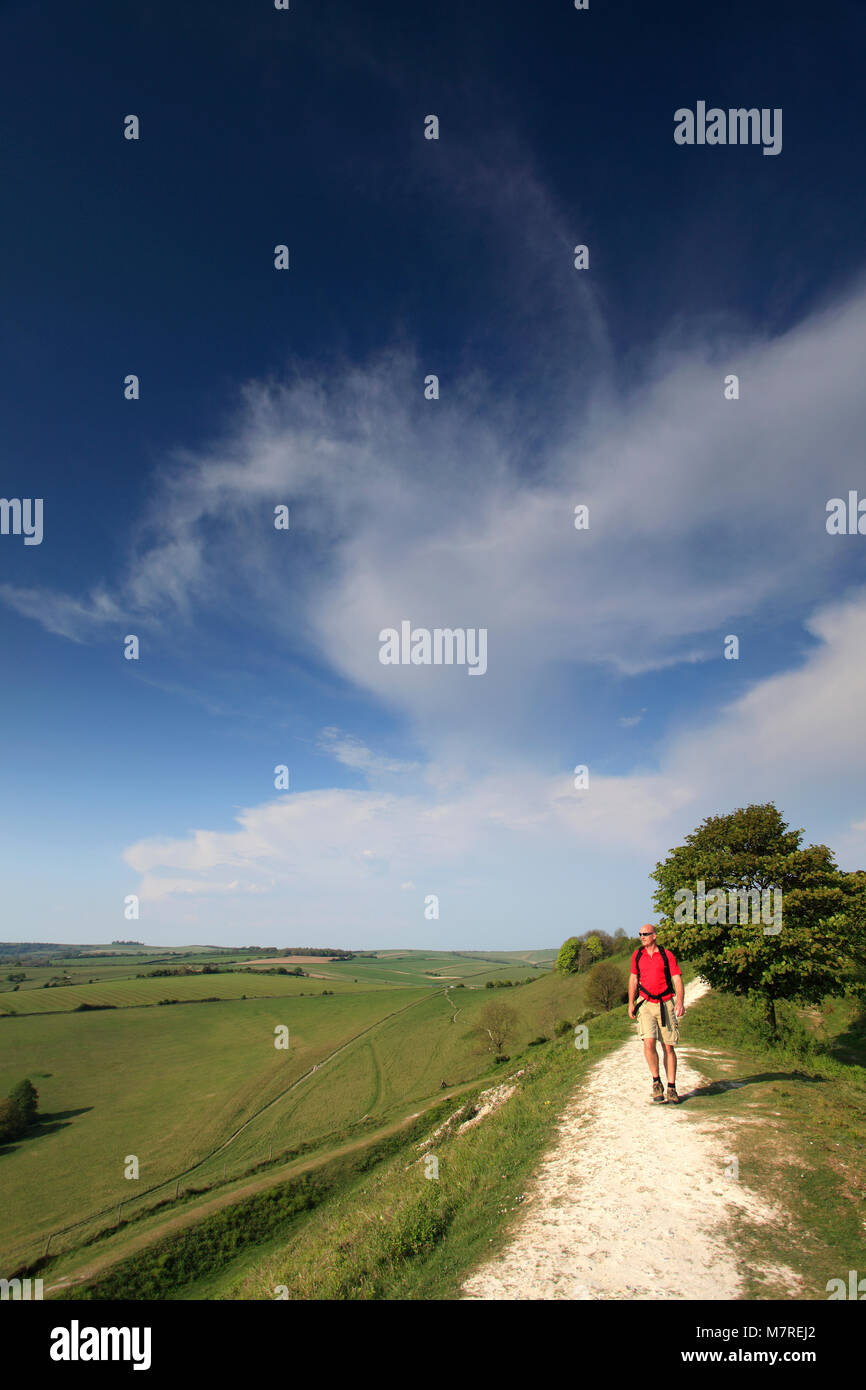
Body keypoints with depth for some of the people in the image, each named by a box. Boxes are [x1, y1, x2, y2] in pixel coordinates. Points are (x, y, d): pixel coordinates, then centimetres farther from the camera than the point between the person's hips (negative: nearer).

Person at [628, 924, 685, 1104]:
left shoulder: (667, 954, -2)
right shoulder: (637, 955, 7)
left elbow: (677, 978, -6)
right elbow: (633, 979, 16)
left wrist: (680, 1002, -19)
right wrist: (631, 1004, 12)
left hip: (665, 1004, -1)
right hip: (646, 1004, 1)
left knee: (668, 1047, 3)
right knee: (648, 1042, -15)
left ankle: (671, 1089, 14)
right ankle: (656, 1081, 3)